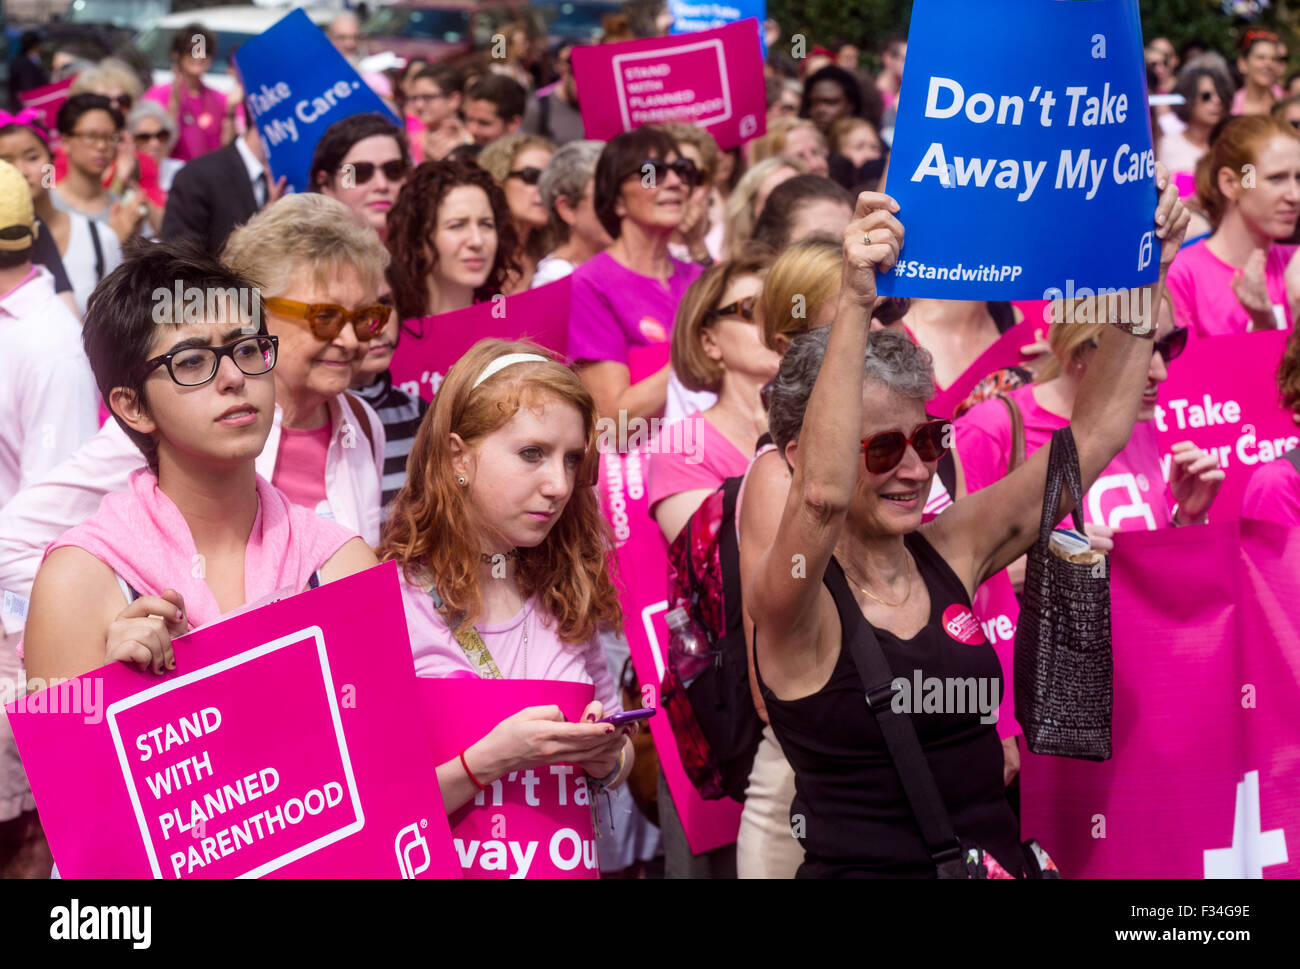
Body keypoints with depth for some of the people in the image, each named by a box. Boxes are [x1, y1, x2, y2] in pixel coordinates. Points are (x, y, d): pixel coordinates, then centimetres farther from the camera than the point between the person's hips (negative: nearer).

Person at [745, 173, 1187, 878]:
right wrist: (855, 305, -37)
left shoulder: (950, 553, 5)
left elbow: (1095, 432, 9)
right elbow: (822, 495, -31)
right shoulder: (791, 604, -10)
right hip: (867, 867, -5)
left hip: (998, 858, 5)